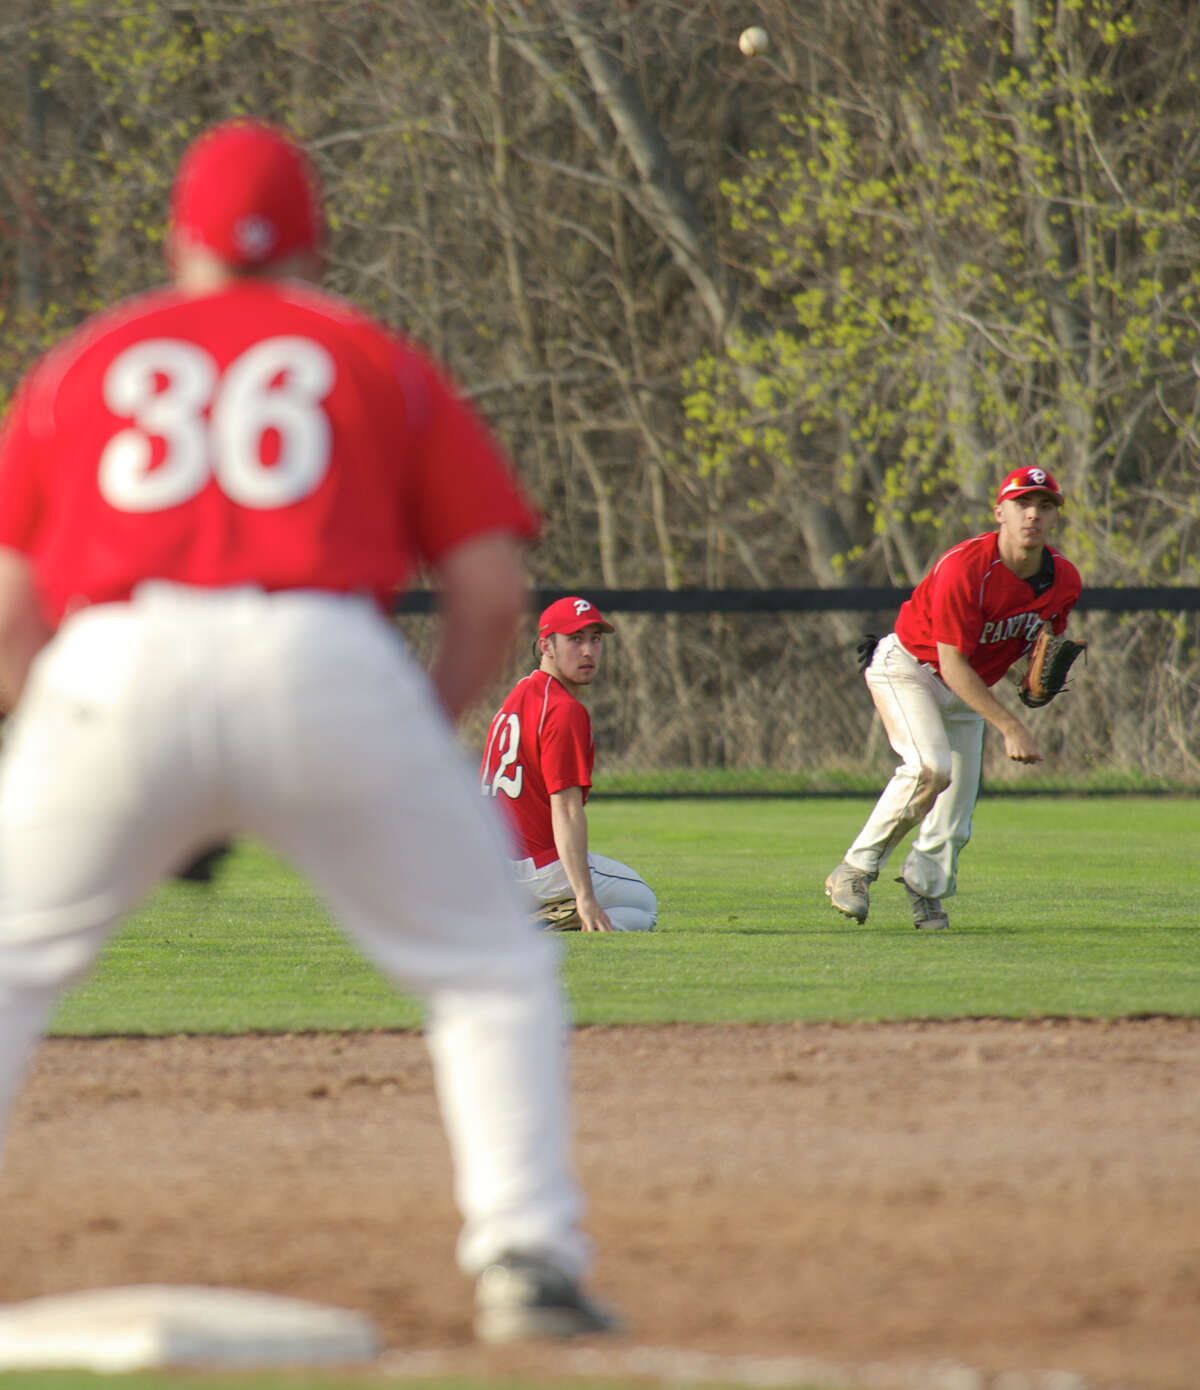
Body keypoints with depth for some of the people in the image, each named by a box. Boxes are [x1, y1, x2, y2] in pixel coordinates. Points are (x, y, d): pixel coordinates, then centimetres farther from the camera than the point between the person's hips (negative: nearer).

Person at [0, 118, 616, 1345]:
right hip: (330, 667, -1)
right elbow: (491, 588, 11)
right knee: (491, 974, 14)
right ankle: (524, 1259, 0)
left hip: (117, 662, 1)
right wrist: (420, 743, 22)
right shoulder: (383, 365, 21)